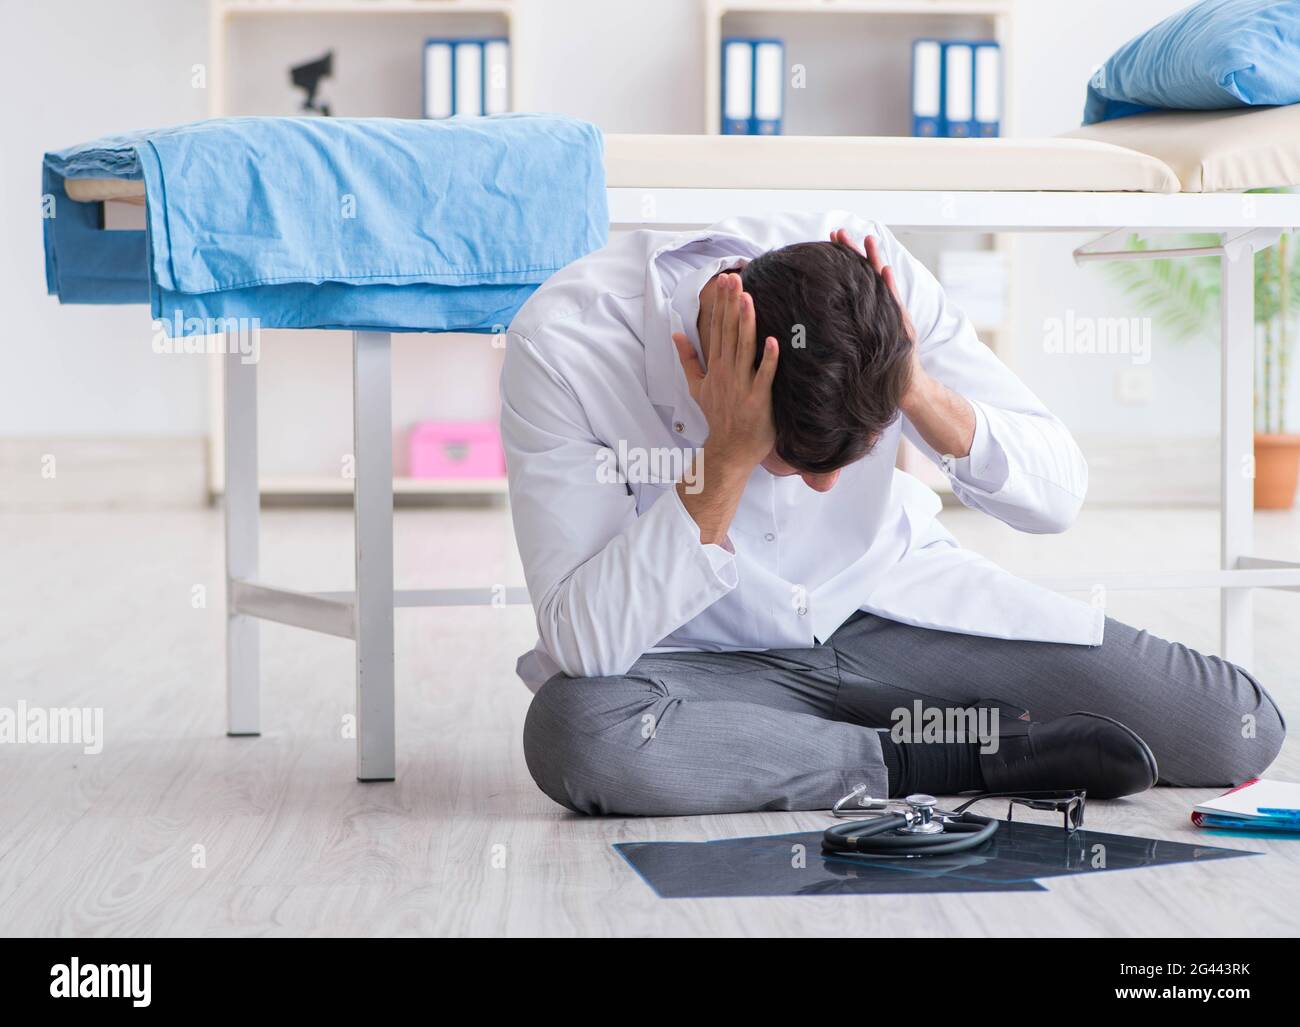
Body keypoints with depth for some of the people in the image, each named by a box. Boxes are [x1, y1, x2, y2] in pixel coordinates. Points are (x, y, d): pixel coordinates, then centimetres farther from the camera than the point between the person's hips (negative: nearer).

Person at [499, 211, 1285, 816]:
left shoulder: (873, 277, -19)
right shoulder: (565, 342, -27)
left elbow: (1059, 495, -12)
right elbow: (583, 641, -28)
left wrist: (920, 393, -30)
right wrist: (729, 461, -37)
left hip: (890, 599, 2)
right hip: (698, 653, -2)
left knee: (1238, 730, -11)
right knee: (571, 737, -39)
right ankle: (931, 763, -18)